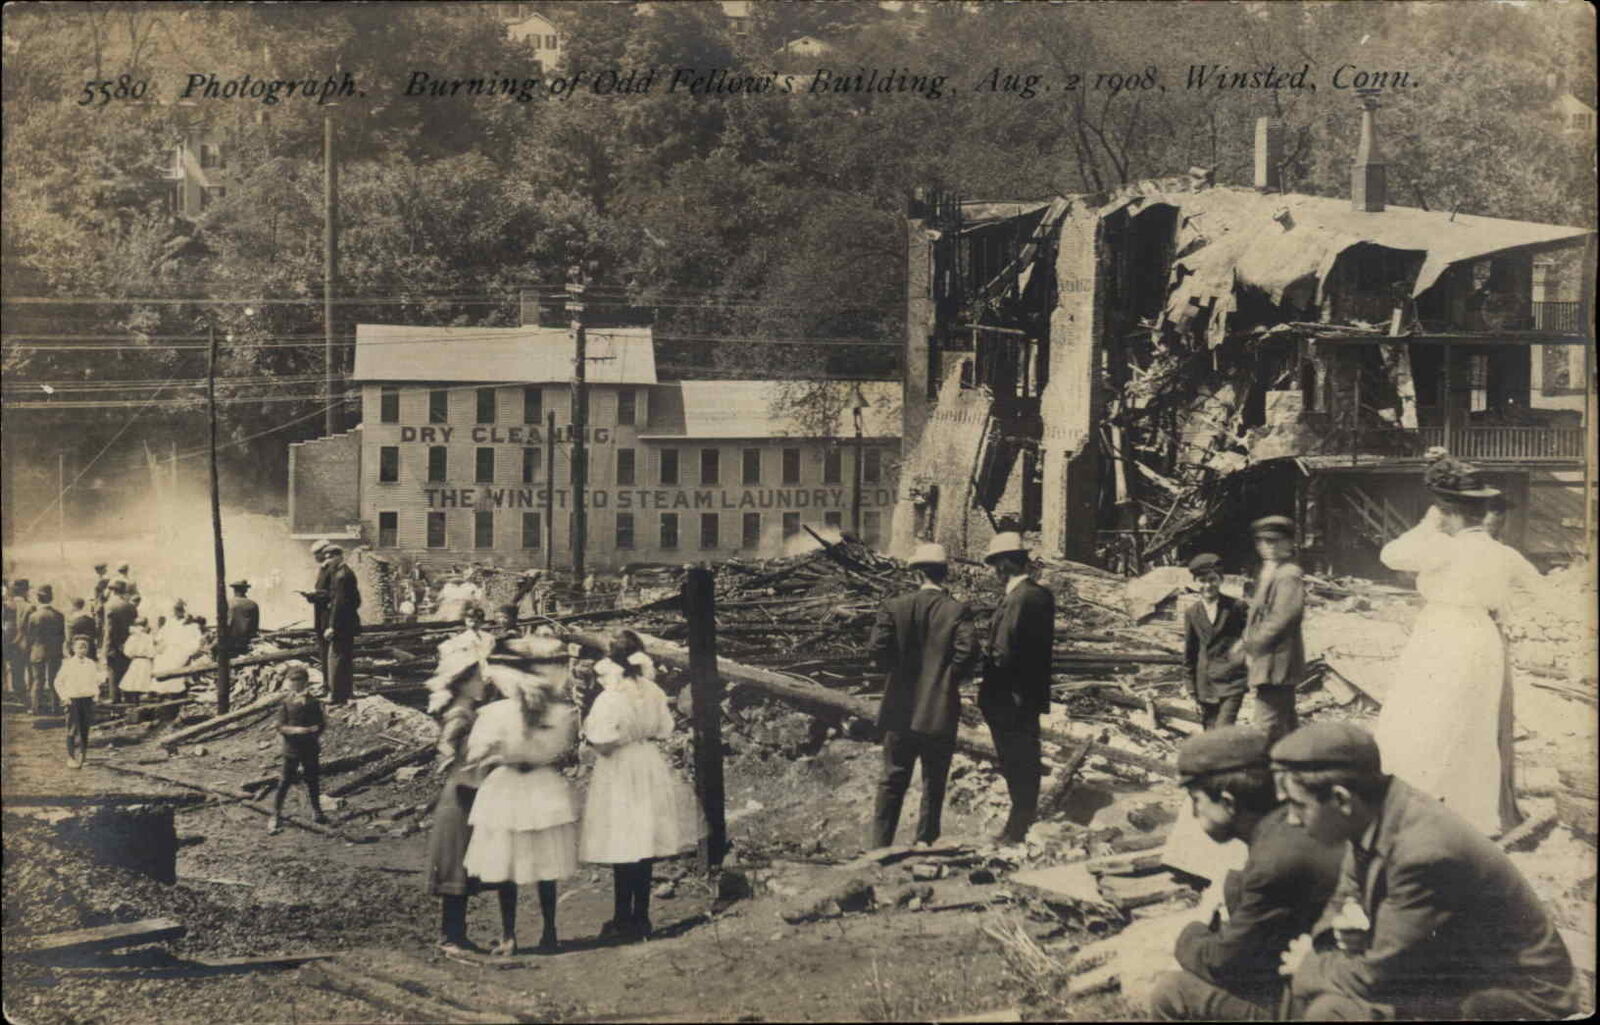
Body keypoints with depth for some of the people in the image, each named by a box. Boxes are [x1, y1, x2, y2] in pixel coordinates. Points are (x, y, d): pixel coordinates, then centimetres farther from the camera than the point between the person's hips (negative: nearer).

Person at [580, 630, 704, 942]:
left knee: (622, 850, 1)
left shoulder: (610, 698, -19)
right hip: (649, 765, 6)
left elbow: (602, 741, -20)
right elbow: (665, 729, 10)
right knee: (644, 849, 12)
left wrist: (587, 730, -1)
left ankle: (623, 920, 6)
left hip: (619, 772, -6)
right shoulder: (653, 692, 0)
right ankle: (641, 918, 19)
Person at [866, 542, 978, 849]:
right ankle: (926, 843, 15)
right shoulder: (958, 611, -7)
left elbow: (877, 650, -11)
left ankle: (880, 845, 10)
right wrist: (953, 678, 0)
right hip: (940, 711, -1)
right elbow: (968, 650, -18)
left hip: (900, 709, 1)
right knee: (934, 783, 11)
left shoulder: (895, 607, -3)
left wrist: (897, 670, 7)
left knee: (892, 781, 10)